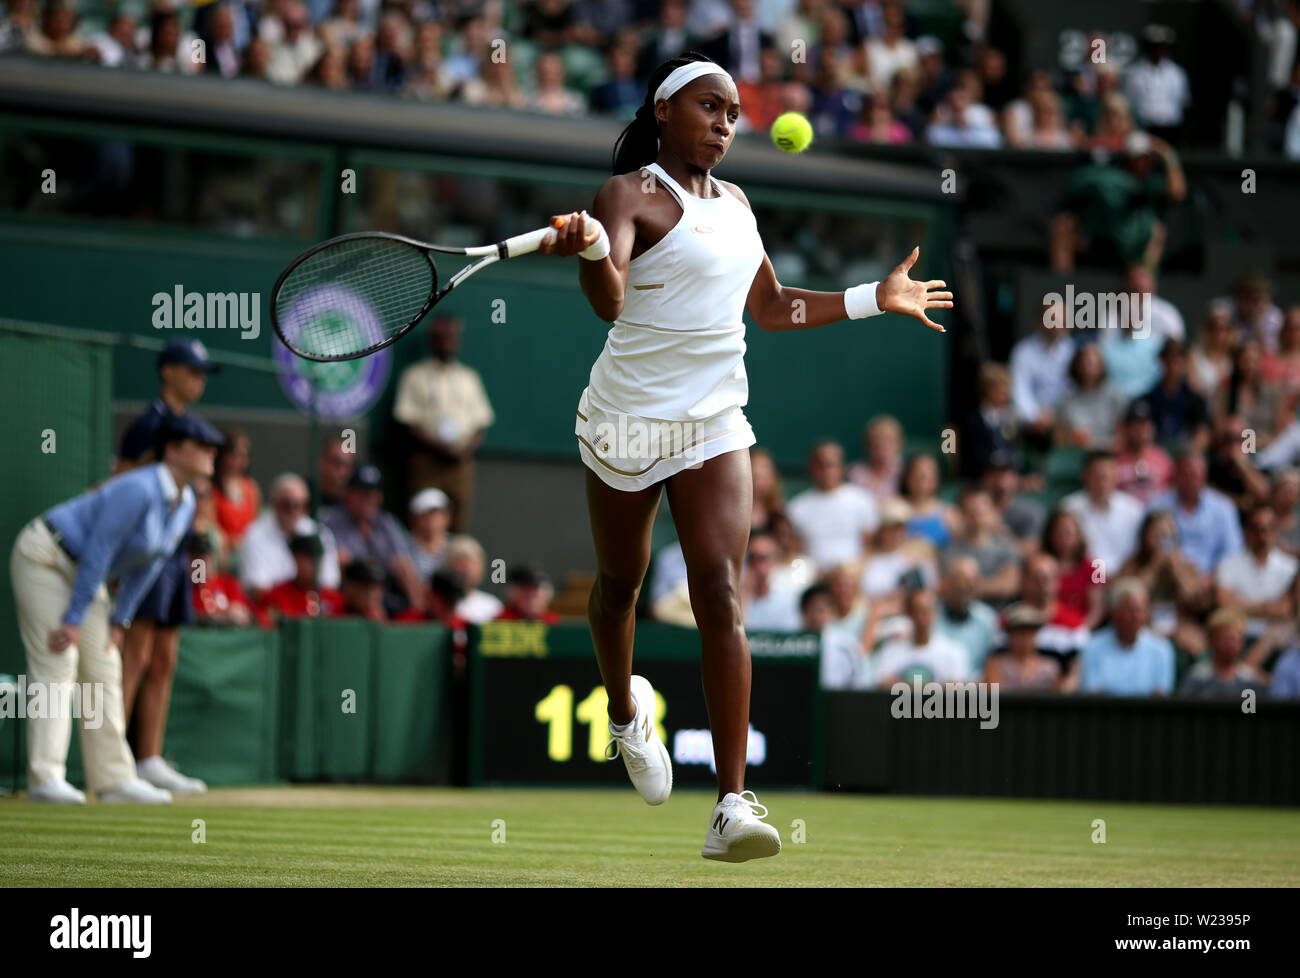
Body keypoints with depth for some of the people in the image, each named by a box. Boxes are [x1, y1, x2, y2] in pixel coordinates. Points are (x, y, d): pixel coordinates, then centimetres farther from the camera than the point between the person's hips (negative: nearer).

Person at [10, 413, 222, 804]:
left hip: (83, 573, 9)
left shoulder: (185, 504, 0)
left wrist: (119, 620, 4)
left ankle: (113, 779, 6)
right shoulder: (138, 490, -28)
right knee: (57, 663, -16)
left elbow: (147, 564, 7)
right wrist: (74, 620, -24)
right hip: (44, 558, -9)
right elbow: (98, 552, -27)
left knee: (103, 669, 5)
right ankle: (45, 778, -21)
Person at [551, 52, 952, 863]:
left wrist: (875, 299, 26)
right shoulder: (629, 196, -11)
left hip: (716, 423, 4)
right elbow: (610, 302, -29)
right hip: (627, 421, -4)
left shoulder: (734, 202, 11)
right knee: (620, 585, 15)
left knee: (721, 597, -11)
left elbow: (770, 306, 25)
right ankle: (626, 713, 48)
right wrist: (592, 250, -51)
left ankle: (733, 807, -19)